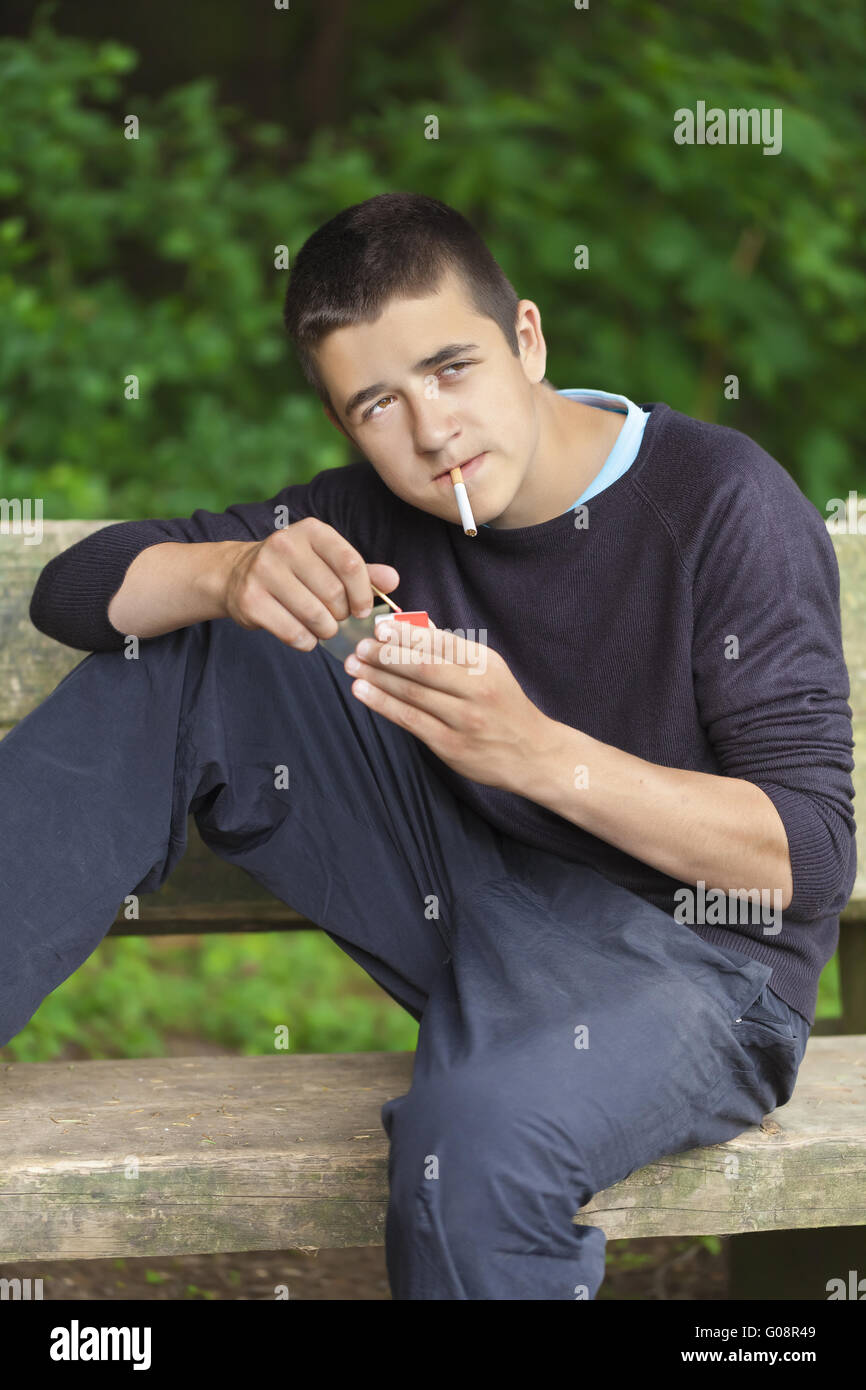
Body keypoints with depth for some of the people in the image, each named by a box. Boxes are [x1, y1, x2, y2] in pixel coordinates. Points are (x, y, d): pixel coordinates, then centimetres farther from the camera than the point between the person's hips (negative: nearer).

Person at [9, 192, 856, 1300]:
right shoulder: (383, 510, 0)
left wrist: (540, 752, -33)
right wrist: (231, 575, -25)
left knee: (476, 1138, -41)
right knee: (178, 657, -6)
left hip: (686, 954, -6)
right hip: (472, 896, 6)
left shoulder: (725, 502, -16)